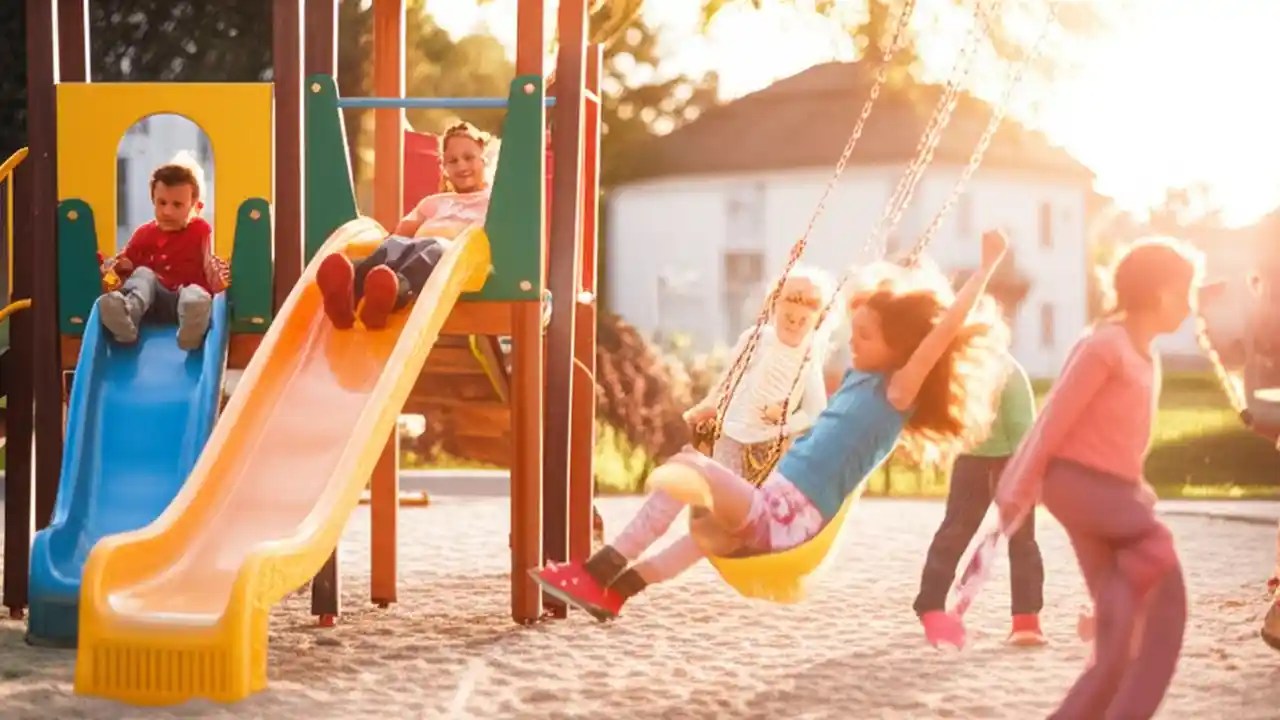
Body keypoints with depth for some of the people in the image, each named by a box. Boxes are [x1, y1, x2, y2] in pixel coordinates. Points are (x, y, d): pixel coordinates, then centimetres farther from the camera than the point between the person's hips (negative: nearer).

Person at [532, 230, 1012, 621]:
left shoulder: (895, 393, -8)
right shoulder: (860, 378, 16)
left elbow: (944, 328, -18)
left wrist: (988, 266, -17)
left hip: (785, 519, -10)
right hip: (775, 509, 10)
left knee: (686, 470, -22)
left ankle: (600, 573, -18)